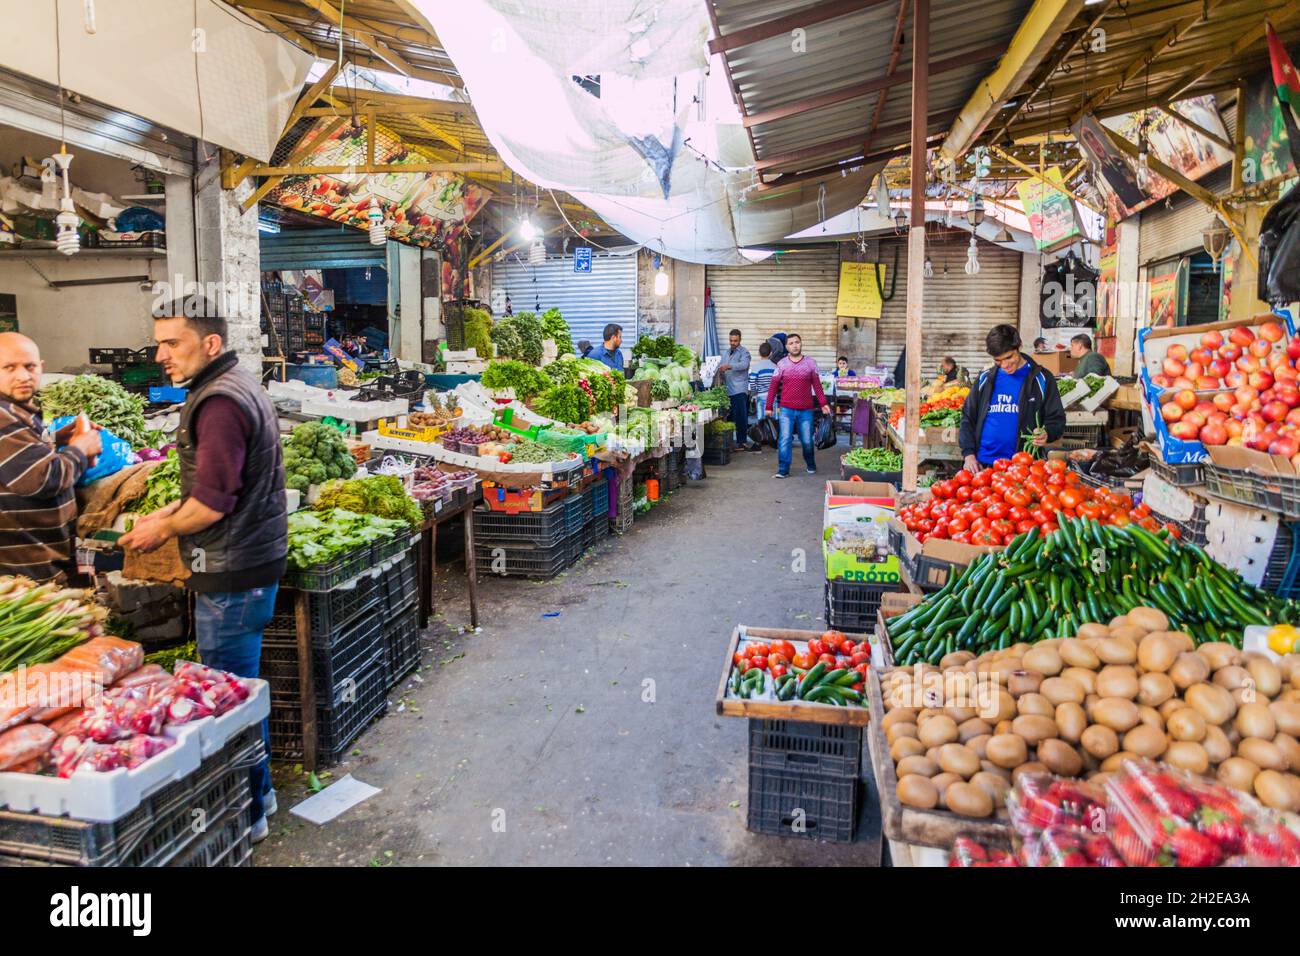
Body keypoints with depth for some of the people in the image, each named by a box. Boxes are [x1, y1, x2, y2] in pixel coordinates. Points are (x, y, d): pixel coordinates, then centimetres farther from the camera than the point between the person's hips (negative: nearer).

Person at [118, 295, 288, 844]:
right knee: (242, 684, 20)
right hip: (255, 558, 10)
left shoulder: (219, 402, -19)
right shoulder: (241, 388, 14)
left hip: (231, 573, -10)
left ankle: (246, 812, 16)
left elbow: (212, 502, -22)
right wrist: (171, 512, 14)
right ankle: (257, 789, 34)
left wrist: (163, 530, -6)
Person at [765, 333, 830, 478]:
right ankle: (783, 470, -2)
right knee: (785, 440, -7)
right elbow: (773, 386, 4)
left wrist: (823, 403, -2)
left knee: (807, 441, 9)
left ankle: (811, 465, 32)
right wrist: (769, 406, 2)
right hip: (786, 410, 0)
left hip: (806, 410, 1)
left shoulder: (811, 363, 2)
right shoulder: (781, 364, 1)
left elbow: (817, 385, 4)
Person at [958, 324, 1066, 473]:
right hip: (982, 463, 2)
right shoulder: (985, 378, 8)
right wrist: (968, 454, -1)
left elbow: (1057, 419, 3)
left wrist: (1046, 434, -20)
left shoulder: (1040, 379, 1)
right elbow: (968, 417, 11)